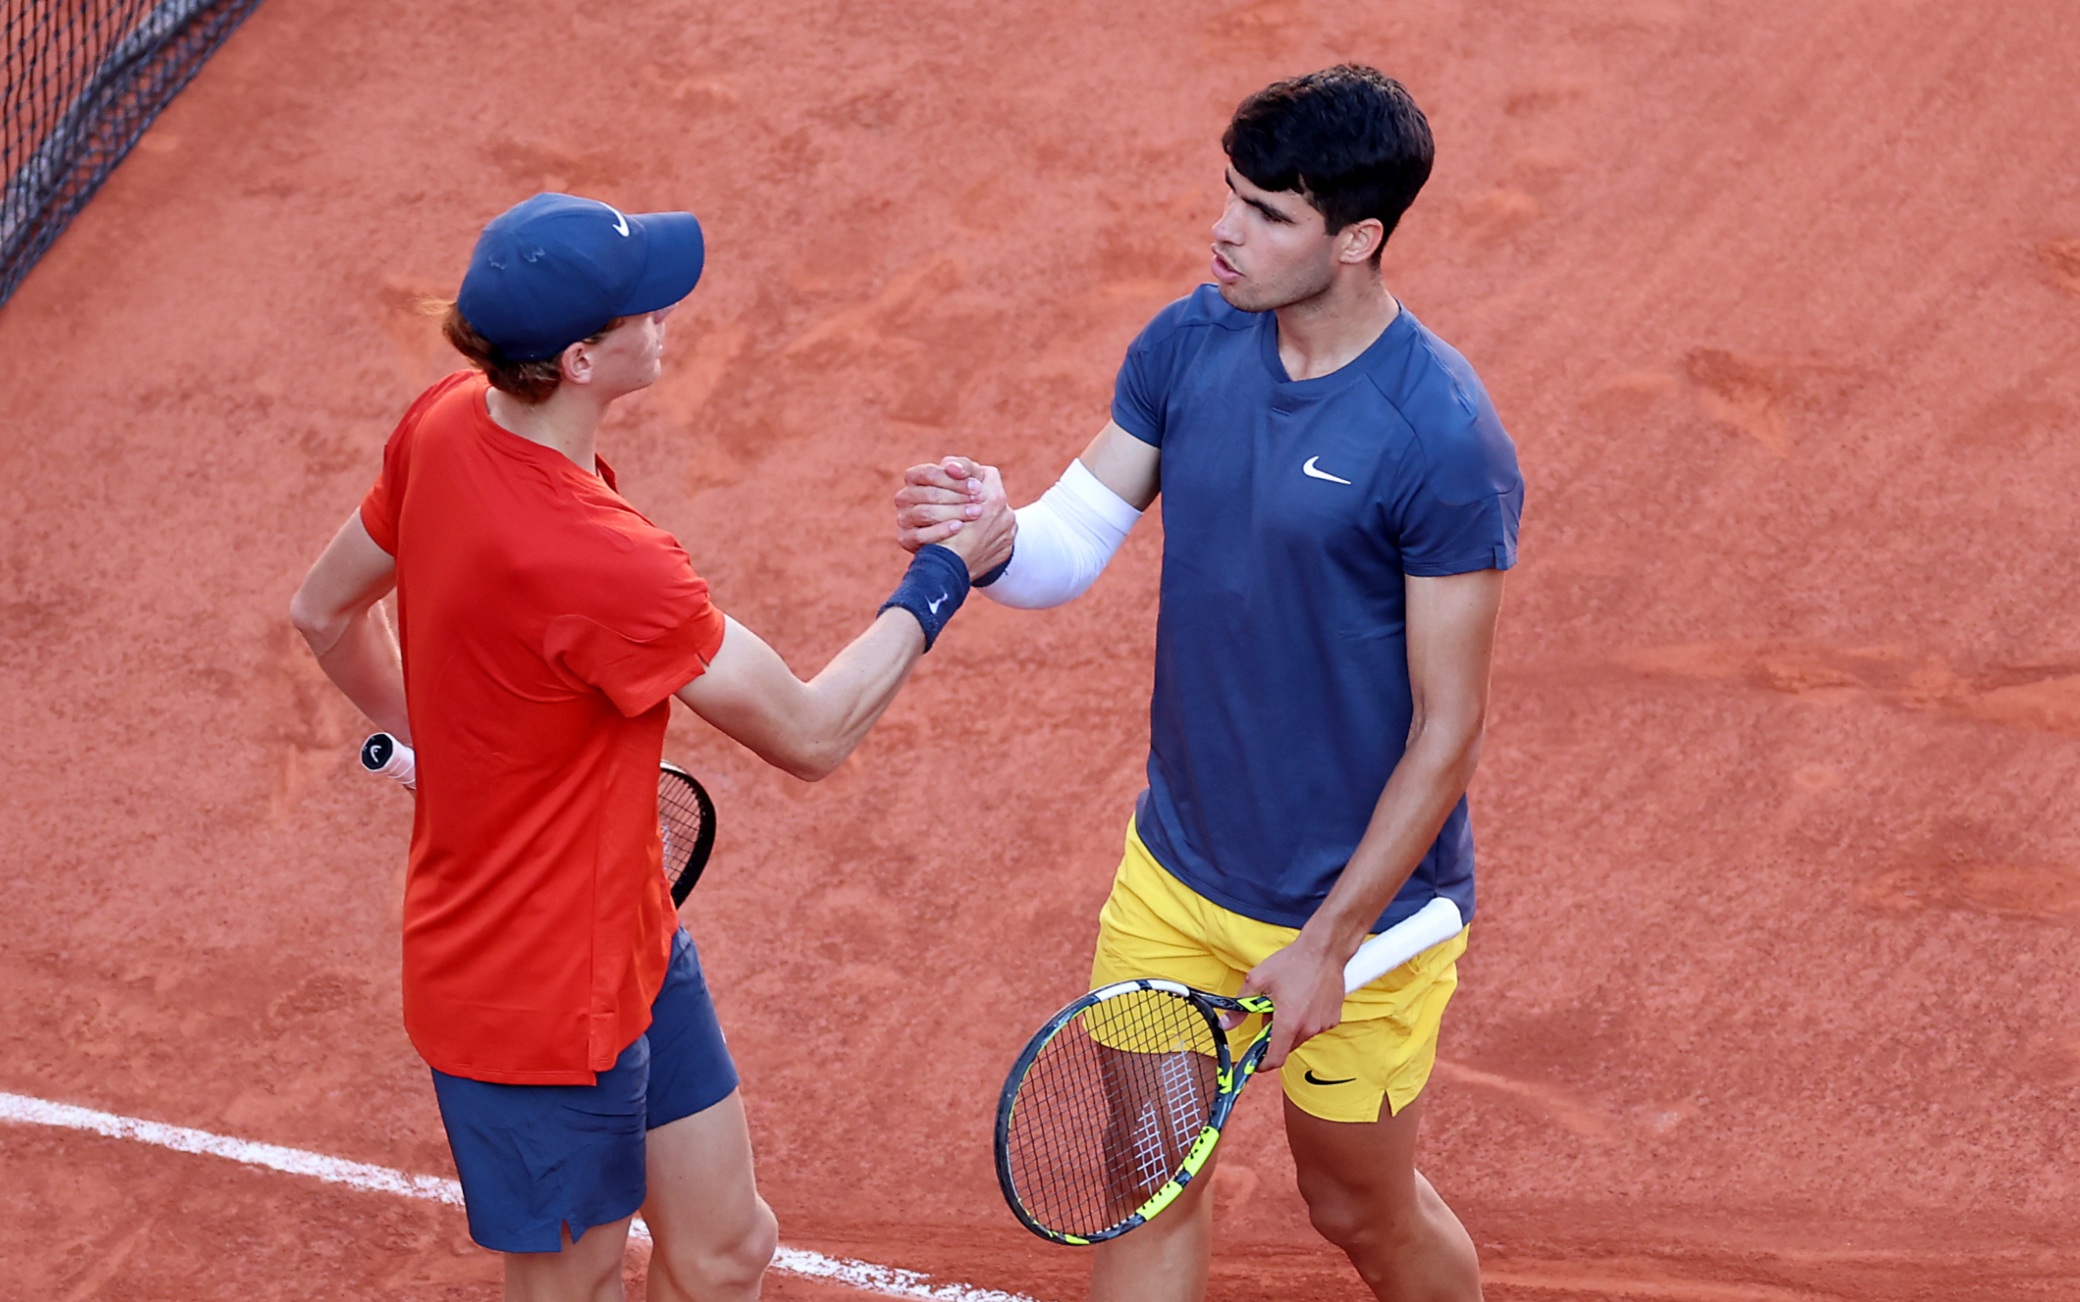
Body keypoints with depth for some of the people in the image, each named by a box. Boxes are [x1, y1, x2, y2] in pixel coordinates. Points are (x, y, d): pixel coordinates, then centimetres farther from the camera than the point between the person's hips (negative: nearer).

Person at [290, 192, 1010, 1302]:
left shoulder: (445, 424, -8)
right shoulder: (602, 565, -35)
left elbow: (326, 611, 10)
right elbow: (812, 735, -21)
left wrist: (442, 750, 24)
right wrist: (943, 576, -10)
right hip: (541, 999, -8)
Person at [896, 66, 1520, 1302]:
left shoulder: (1444, 442, -24)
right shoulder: (1189, 344, -5)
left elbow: (1448, 727, -19)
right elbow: (1075, 542, -2)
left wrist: (1330, 943, -17)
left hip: (1356, 899, -5)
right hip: (1176, 872, 5)